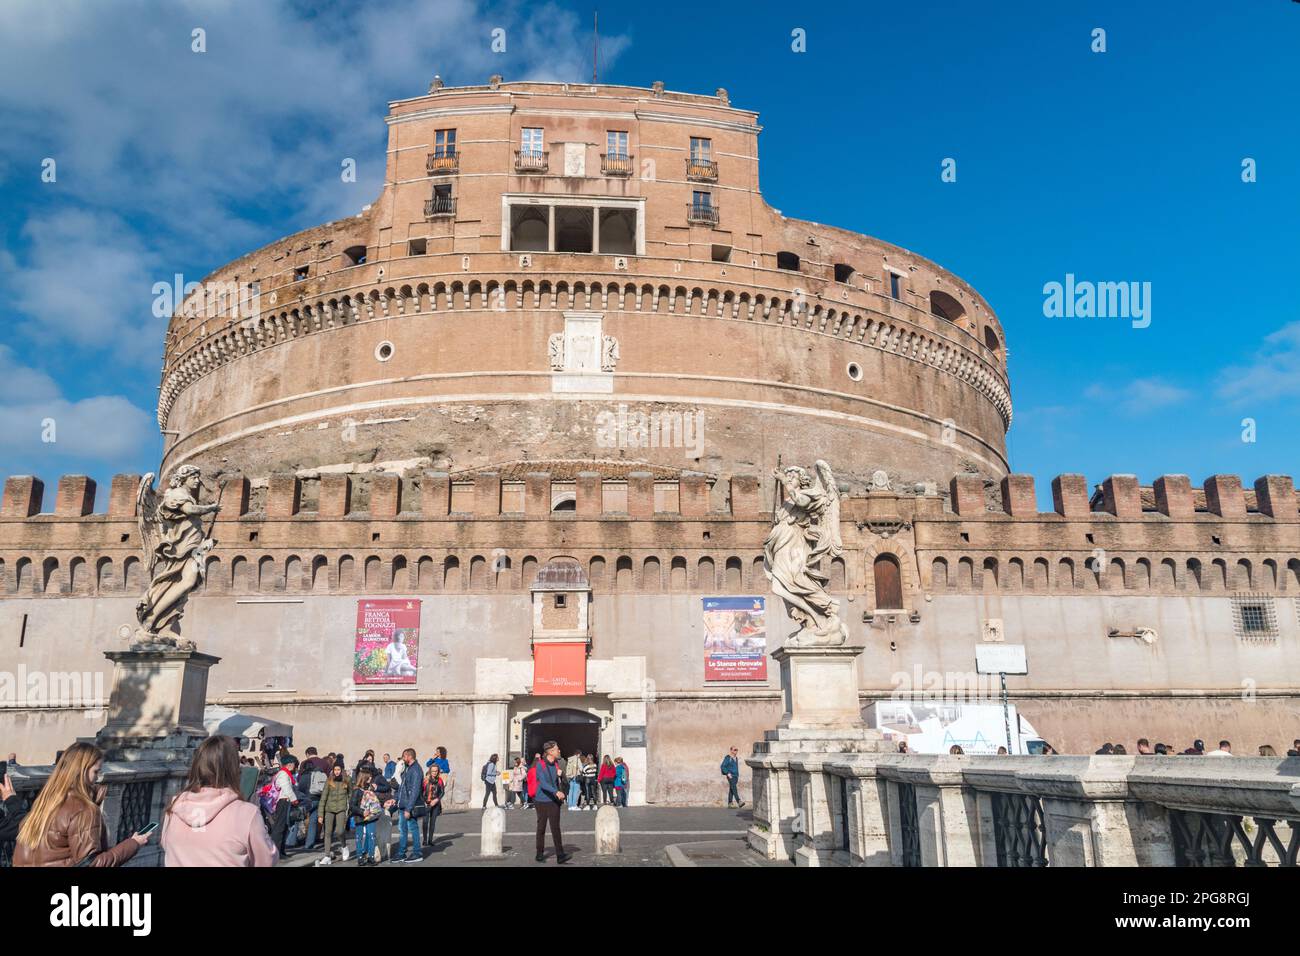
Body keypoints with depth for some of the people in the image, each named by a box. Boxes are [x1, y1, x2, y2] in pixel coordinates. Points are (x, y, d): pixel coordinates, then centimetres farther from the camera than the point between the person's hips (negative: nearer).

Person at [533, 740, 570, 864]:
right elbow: (543, 783, -21)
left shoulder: (556, 764, 7)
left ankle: (560, 855, -12)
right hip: (542, 800, -3)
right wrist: (556, 792, -32)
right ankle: (540, 854, 21)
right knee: (541, 828, 7)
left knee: (555, 828, -6)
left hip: (554, 801, 3)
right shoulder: (540, 765, -10)